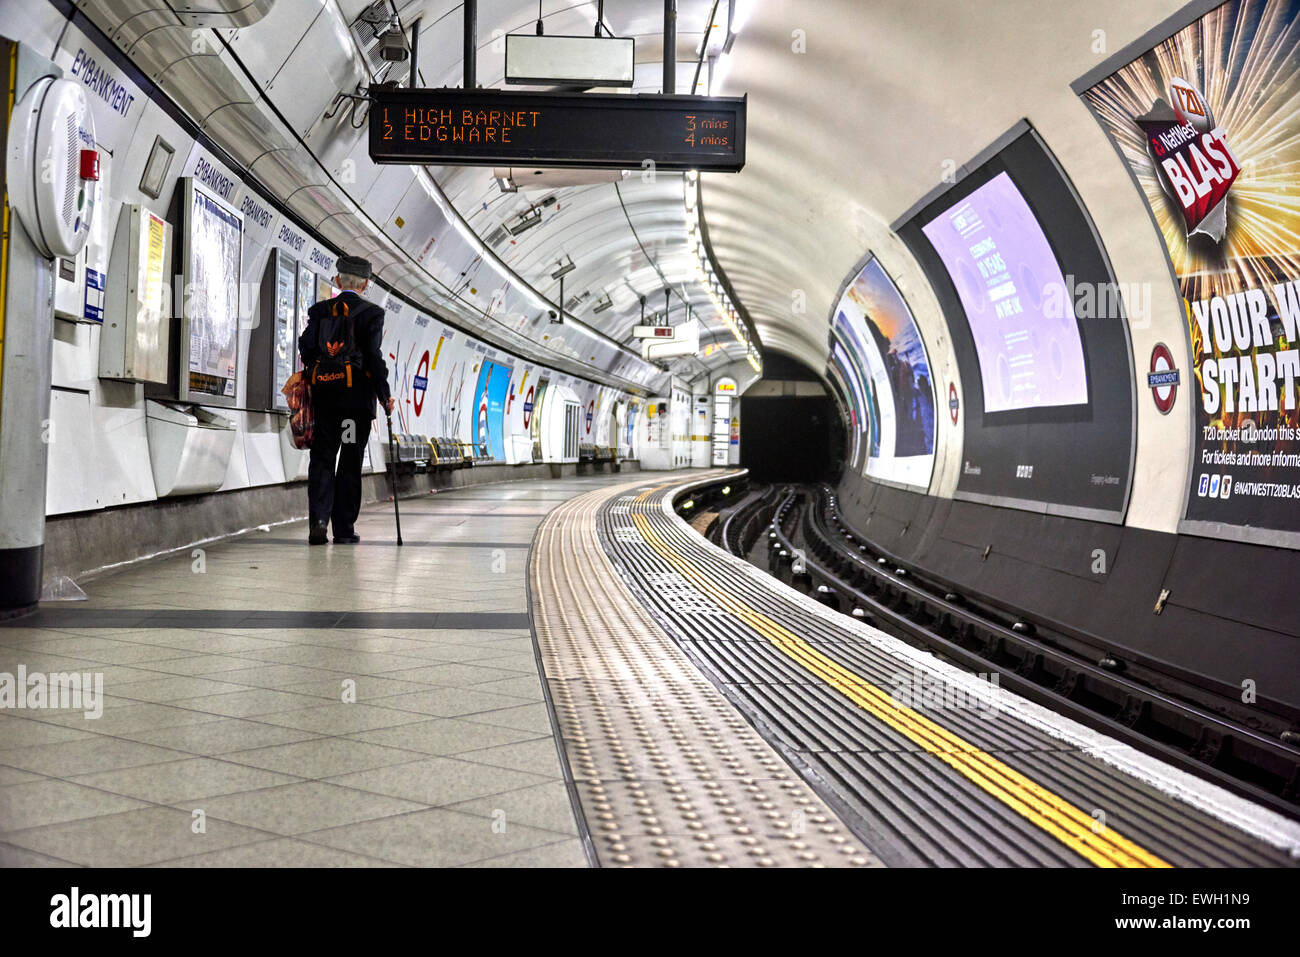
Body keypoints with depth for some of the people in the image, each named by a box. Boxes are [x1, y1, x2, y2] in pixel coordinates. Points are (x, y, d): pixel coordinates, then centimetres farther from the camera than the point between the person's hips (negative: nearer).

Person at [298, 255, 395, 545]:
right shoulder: (372, 313, -3)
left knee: (321, 459, 8)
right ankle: (344, 529, 8)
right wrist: (385, 396, -1)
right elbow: (374, 357, -8)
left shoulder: (319, 310, 7)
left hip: (323, 394, 2)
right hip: (357, 396, -2)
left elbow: (306, 349, 3)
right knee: (350, 463, 5)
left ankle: (319, 520, -9)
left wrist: (314, 385, 15)